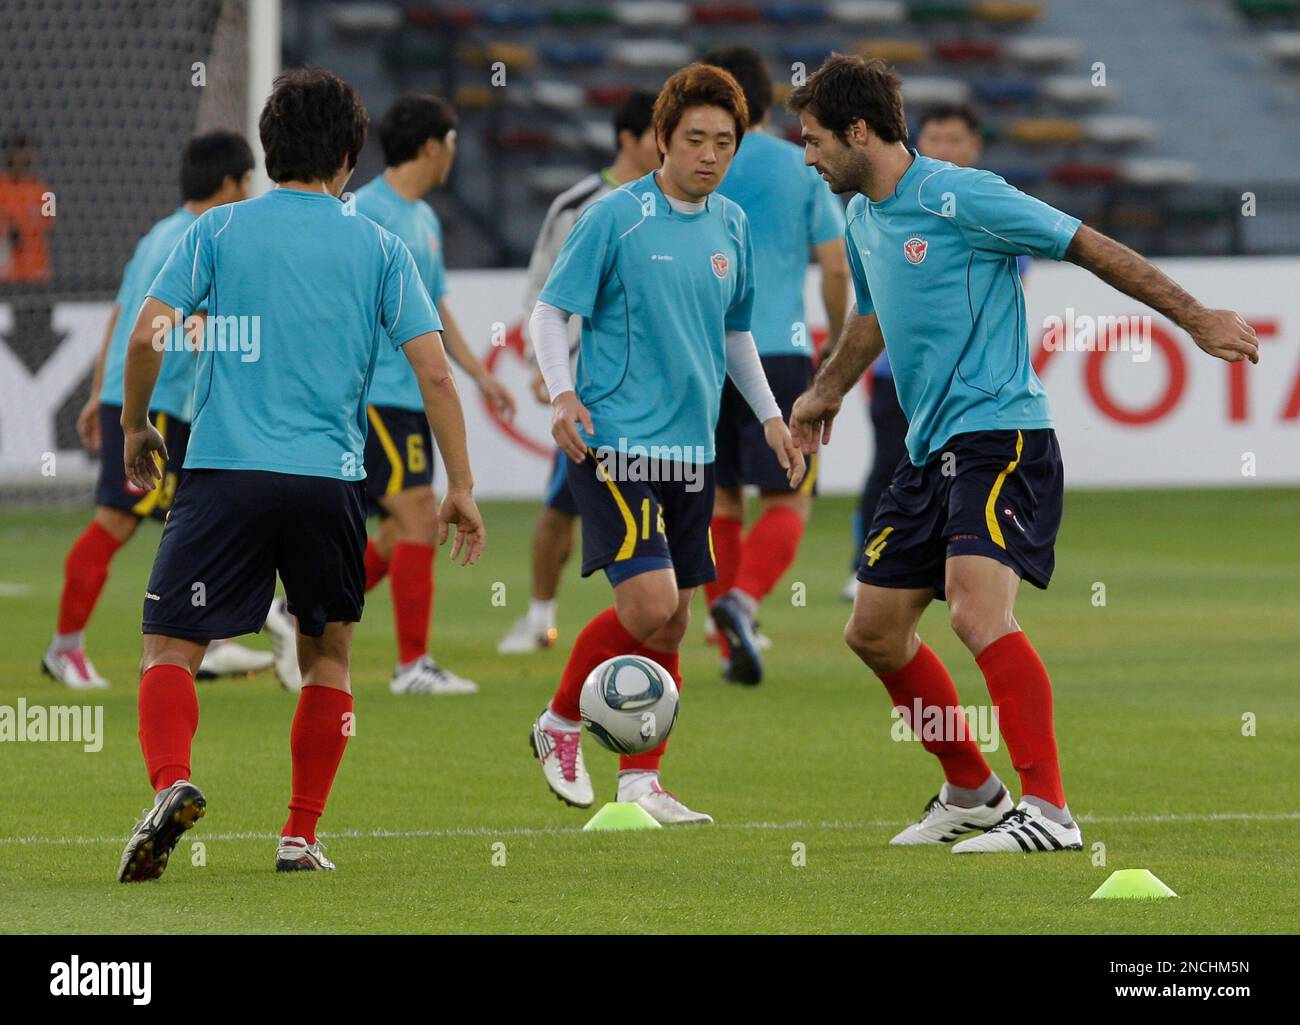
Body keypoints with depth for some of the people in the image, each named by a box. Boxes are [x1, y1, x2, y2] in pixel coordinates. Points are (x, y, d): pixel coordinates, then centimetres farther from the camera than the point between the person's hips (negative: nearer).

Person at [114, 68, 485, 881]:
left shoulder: (219, 229, 5)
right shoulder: (379, 247, 7)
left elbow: (147, 333, -3)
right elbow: (434, 370, 1)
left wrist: (135, 427, 14)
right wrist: (461, 487, 8)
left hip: (225, 473, -1)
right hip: (331, 480, 1)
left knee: (170, 647, 0)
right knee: (328, 655, 19)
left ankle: (171, 782, -28)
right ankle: (302, 836, 14)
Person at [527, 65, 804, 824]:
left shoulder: (732, 226, 10)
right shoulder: (617, 216, -8)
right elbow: (552, 310, -5)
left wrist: (771, 417, 17)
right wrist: (563, 394, -20)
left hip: (691, 448, 6)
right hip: (618, 442, -6)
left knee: (673, 622, 6)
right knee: (649, 605, -16)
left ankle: (641, 782, 14)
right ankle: (561, 724, 6)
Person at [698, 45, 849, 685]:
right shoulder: (803, 169, 4)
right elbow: (836, 266, 0)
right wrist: (838, 344, 15)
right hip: (779, 351, -2)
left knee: (720, 499, 13)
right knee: (787, 502, 1)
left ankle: (733, 645, 11)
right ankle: (743, 598, -27)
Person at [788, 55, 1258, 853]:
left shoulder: (960, 197, -14)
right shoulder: (862, 219, 12)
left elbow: (1093, 249, -10)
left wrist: (1195, 317, -9)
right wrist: (825, 392, 48)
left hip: (999, 434, -9)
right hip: (931, 450, 9)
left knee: (977, 609, -27)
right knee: (875, 631, 10)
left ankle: (1049, 810, -28)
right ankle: (972, 794, 26)